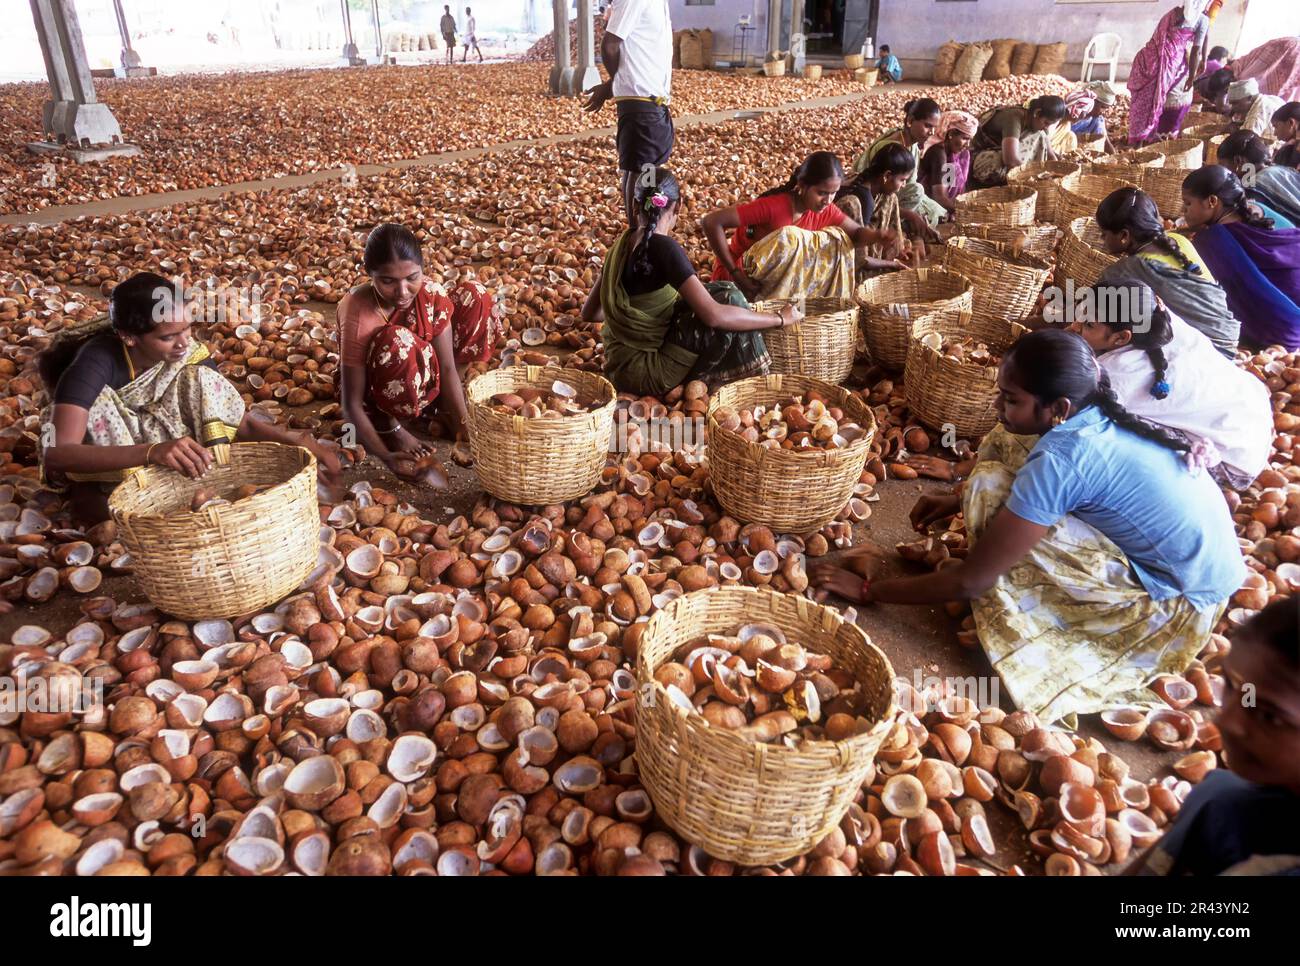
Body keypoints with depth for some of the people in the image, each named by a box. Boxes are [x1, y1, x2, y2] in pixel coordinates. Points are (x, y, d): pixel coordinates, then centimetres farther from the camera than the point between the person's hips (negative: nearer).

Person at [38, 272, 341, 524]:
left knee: (200, 379, -22)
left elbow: (241, 421, -15)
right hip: (97, 465, -4)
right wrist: (152, 451, -60)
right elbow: (55, 454, -45)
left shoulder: (187, 352, -20)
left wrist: (299, 440, -34)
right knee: (98, 403, -36)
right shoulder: (97, 361, -34)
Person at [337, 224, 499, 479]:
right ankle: (390, 426, -11)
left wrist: (464, 430, -25)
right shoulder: (358, 316, -30)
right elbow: (352, 404, -27)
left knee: (472, 296, -10)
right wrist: (386, 456, -38)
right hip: (380, 395, -5)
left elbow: (447, 368, -19)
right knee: (397, 342, -39)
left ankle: (445, 407, 0)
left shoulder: (432, 294, -19)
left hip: (425, 383, 5)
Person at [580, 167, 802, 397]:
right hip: (644, 373, -8)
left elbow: (590, 313, 12)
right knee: (727, 299, -9)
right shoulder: (663, 247, -18)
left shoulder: (624, 242, 4)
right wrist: (780, 319, -14)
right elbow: (713, 315, -25)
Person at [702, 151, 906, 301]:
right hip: (742, 277, -7)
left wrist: (878, 236, -24)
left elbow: (856, 234, 1)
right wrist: (735, 273, -31)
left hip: (781, 279, 7)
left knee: (837, 240, -6)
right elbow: (711, 222, -33)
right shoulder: (772, 207, -29)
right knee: (789, 239, -31)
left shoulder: (825, 210, -8)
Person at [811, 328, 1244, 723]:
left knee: (993, 489, -22)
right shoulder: (1096, 415, -5)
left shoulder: (1060, 460, -29)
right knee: (1005, 445, 1)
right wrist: (960, 500, 7)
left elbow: (970, 581, -22)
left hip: (1176, 606, -8)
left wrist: (867, 589, -11)